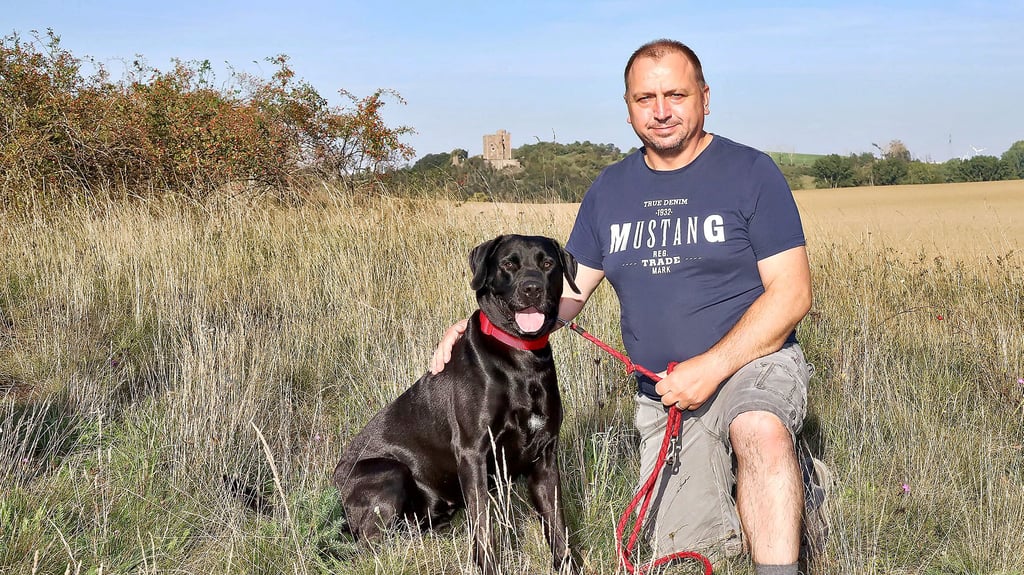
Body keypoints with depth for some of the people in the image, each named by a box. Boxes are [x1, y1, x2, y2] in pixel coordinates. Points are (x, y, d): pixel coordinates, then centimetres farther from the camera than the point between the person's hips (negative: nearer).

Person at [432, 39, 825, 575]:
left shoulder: (750, 172, -5)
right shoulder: (610, 189, 10)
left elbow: (791, 292, -10)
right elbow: (567, 290, 11)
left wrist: (712, 367, -21)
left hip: (753, 363, -4)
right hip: (663, 397, 5)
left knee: (759, 431, -39)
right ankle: (783, 487, 23)